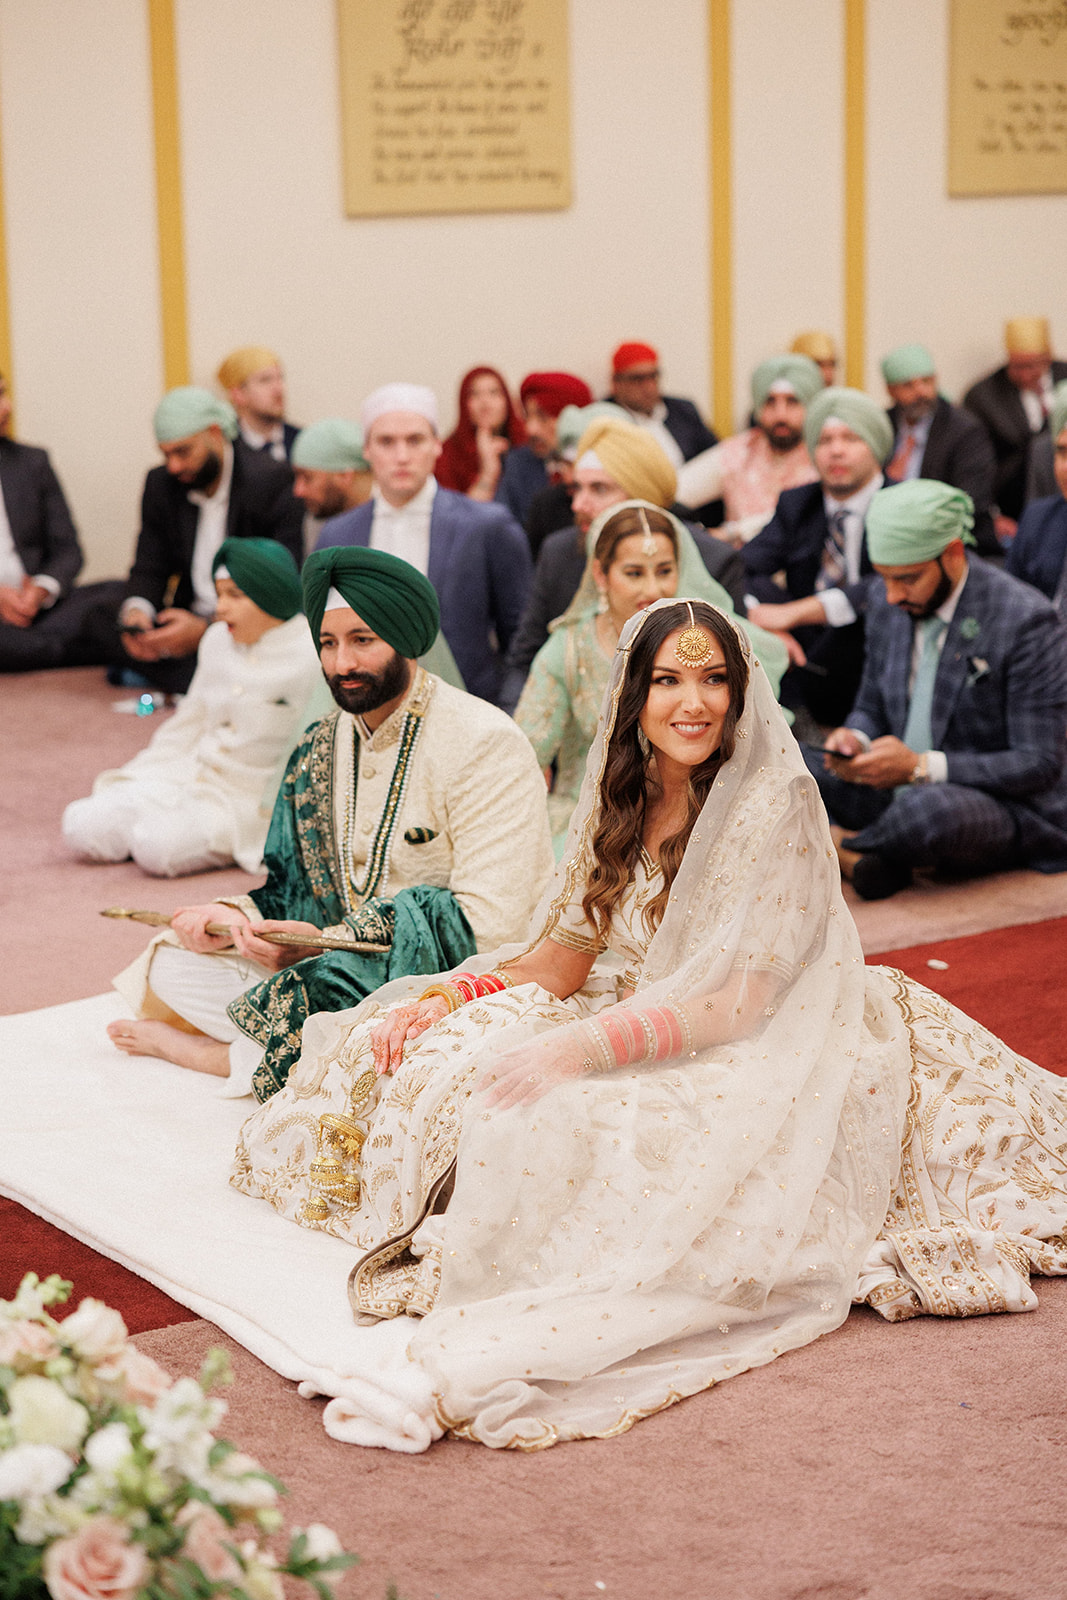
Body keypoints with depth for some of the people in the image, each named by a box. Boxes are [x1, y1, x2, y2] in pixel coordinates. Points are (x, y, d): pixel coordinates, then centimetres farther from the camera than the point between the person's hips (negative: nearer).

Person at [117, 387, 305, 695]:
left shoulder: (272, 483, -12)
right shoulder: (161, 484, 8)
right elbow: (149, 568, 9)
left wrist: (205, 628, -29)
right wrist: (136, 610, -18)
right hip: (189, 620, 6)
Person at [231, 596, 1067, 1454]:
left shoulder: (775, 806, -13)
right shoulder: (621, 802, 8)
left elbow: (736, 1003, -19)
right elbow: (562, 962, 10)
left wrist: (580, 1047, -29)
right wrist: (440, 1000, -7)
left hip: (749, 1063, -7)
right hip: (636, 1044, 8)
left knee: (554, 1122, -34)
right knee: (432, 1050, -12)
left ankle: (464, 1361, -33)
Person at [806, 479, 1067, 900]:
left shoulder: (1027, 623, -18)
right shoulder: (888, 602, 3)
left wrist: (922, 766, -26)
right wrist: (856, 739, -9)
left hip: (999, 810, -6)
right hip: (894, 793, 6)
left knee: (929, 807, -41)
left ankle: (840, 844, -11)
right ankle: (858, 860, -25)